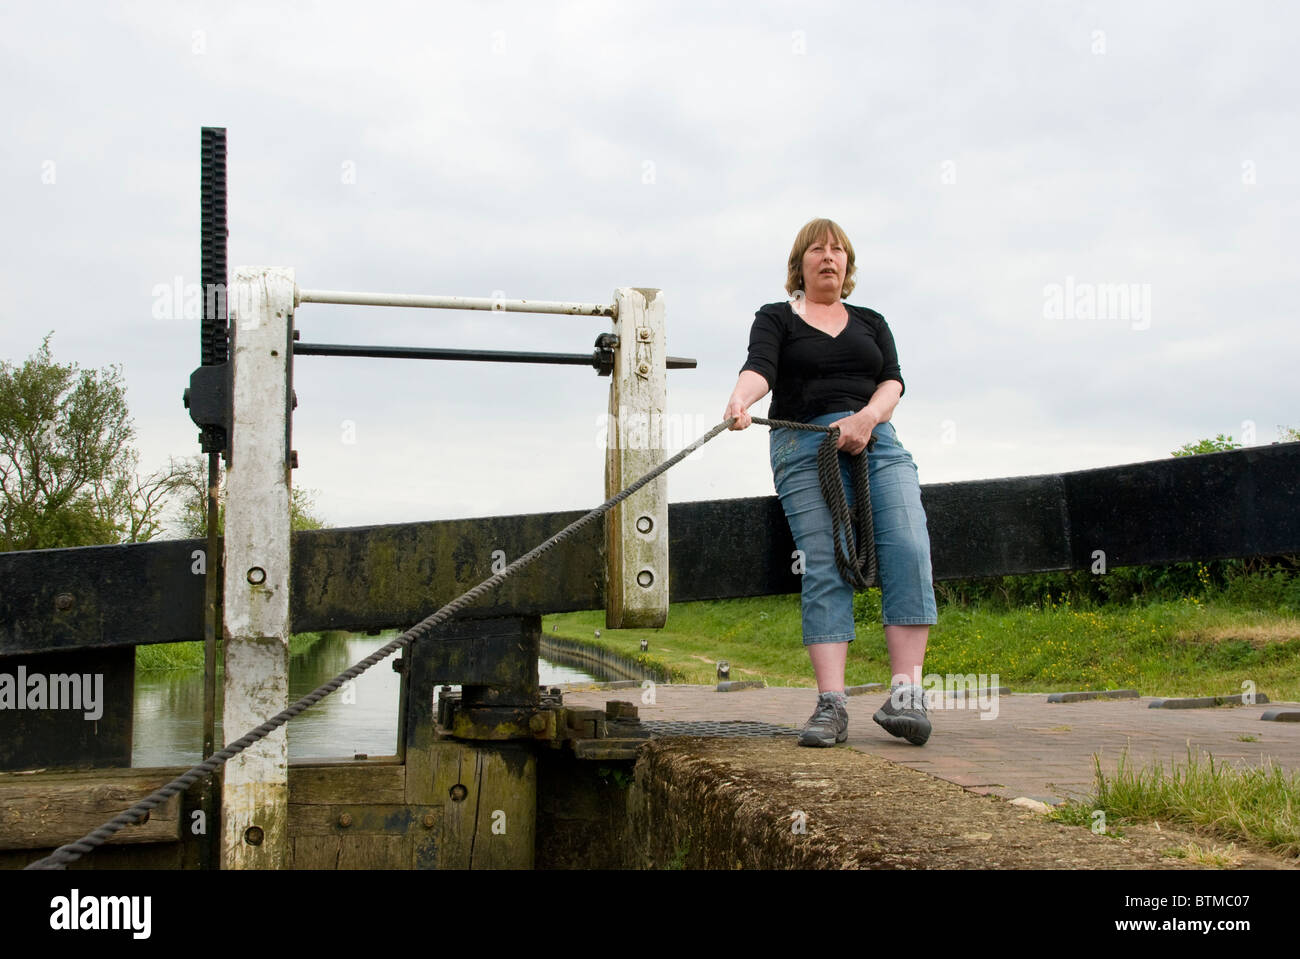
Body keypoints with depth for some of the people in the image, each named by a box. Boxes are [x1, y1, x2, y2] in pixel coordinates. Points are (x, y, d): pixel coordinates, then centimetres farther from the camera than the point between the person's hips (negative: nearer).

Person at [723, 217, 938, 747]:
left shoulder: (871, 321, 24)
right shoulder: (776, 319, 14)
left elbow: (892, 381, 10)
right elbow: (759, 368, -6)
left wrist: (868, 416, -12)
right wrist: (740, 399, -29)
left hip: (877, 442, 3)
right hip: (803, 449, -3)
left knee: (908, 550, -17)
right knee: (824, 567, -14)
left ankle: (905, 694, -20)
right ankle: (830, 704, -18)